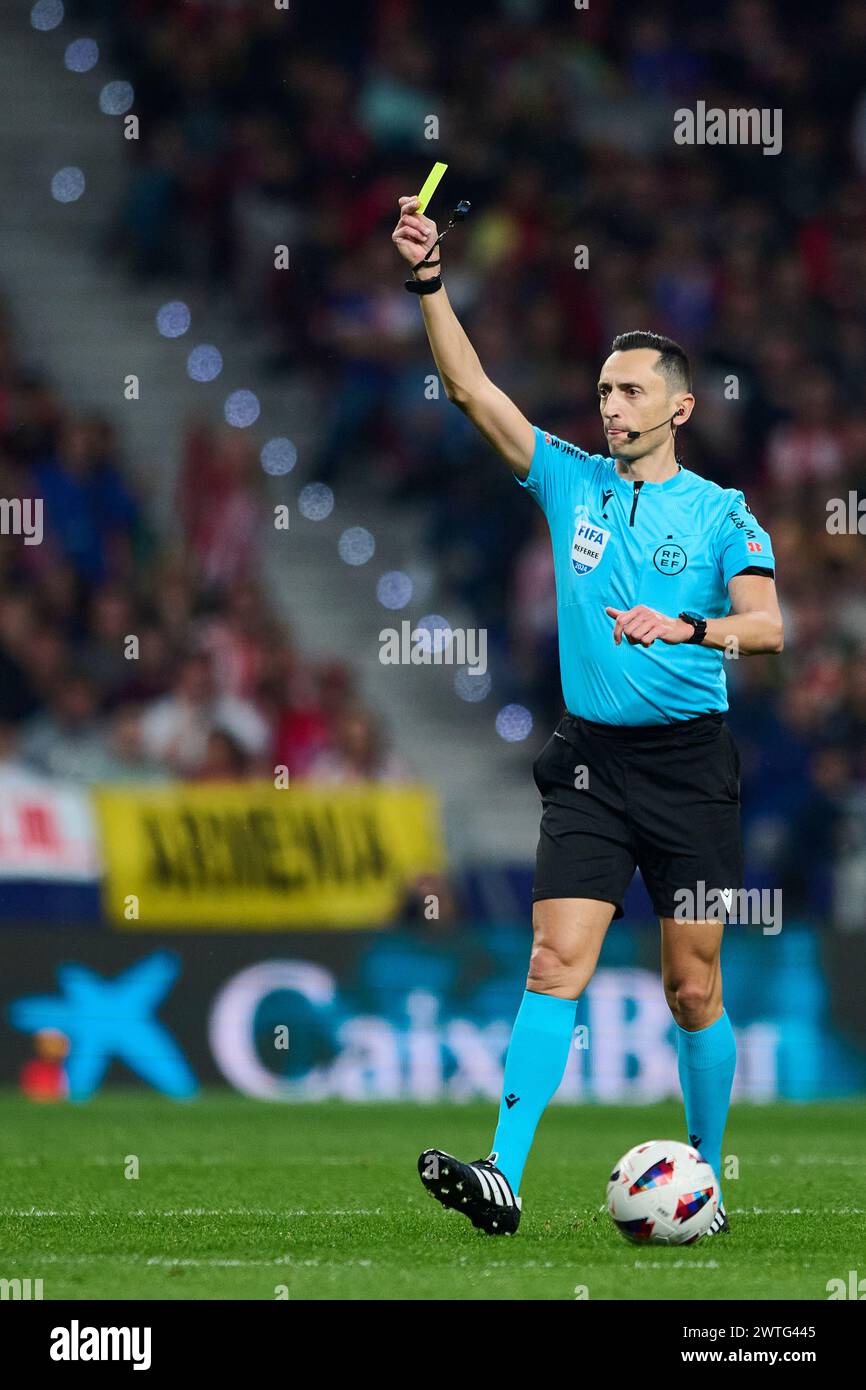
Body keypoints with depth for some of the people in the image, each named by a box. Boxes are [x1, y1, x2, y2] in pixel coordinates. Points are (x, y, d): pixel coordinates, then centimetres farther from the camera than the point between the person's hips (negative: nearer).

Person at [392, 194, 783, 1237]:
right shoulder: (570, 480, 9)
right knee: (556, 962, -10)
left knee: (693, 985, 2)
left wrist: (687, 626, -28)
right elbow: (473, 391, 2)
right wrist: (429, 284, -9)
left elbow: (767, 622, -10)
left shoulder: (719, 512, 2)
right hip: (589, 760, 2)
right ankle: (504, 1179, -20)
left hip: (689, 766, -1)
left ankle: (703, 1179, 17)